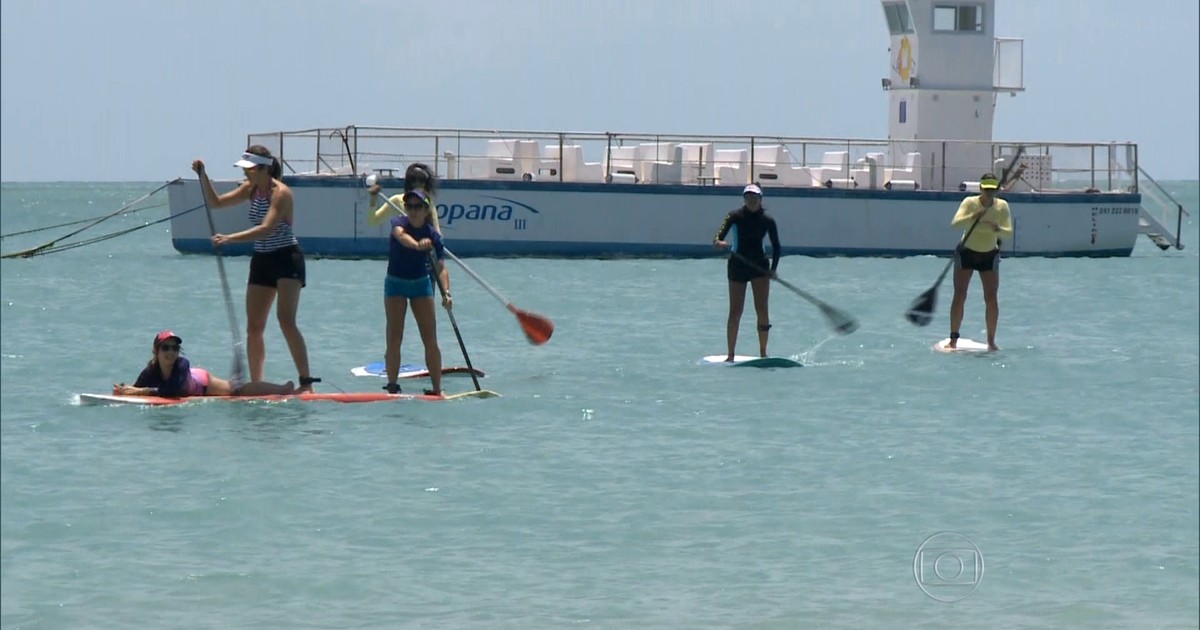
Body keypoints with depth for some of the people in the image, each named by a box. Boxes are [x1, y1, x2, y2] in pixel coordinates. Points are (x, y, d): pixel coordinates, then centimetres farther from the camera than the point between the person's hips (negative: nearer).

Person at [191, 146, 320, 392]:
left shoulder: (280, 192, -18)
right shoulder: (251, 189, 6)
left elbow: (266, 229, -29)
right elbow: (215, 202, 11)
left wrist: (230, 238, -35)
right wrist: (203, 176, -3)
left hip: (287, 259, -8)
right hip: (261, 261, 8)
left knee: (286, 320, -18)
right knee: (254, 326, 5)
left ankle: (306, 381, -17)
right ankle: (256, 385, 8)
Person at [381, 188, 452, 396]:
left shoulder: (432, 235, -12)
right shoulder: (399, 222, -16)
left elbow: (441, 267, -16)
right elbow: (401, 235, -40)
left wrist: (446, 292, -33)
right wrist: (417, 245, -62)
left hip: (421, 284, 1)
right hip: (396, 283, -1)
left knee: (430, 340, -3)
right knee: (394, 338, -6)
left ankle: (437, 388, 0)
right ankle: (392, 385, -4)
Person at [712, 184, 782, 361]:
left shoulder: (767, 220, -2)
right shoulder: (735, 216, -6)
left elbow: (776, 246, 6)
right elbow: (718, 239, -13)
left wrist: (773, 268, -7)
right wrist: (719, 242, -37)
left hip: (759, 267, 1)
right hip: (737, 266, -1)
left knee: (762, 310, -6)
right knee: (735, 312, -1)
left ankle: (763, 352, 1)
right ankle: (730, 354, 4)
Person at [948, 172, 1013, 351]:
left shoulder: (1002, 206, -8)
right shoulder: (970, 203, -15)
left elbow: (1009, 233, -15)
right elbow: (955, 223, -29)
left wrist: (999, 229, -37)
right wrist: (973, 216, -46)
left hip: (990, 255, 2)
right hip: (966, 253, -2)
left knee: (992, 299, -5)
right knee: (959, 296, -7)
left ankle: (991, 340, 4)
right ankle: (953, 338, -2)